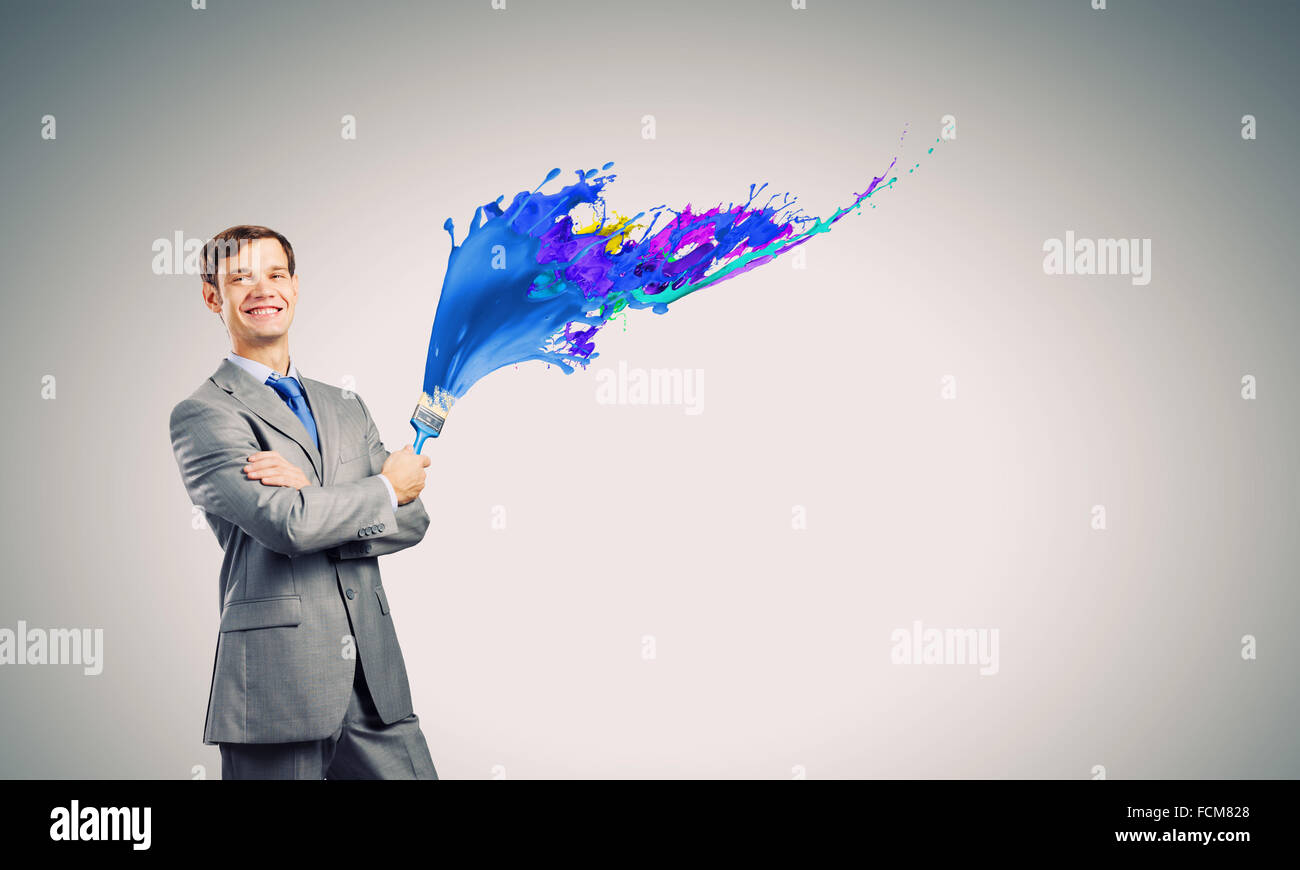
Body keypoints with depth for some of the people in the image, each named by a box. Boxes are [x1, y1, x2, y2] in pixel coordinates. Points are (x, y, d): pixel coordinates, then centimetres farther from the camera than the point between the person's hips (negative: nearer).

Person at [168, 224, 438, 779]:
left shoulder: (347, 408, 18)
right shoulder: (202, 415, -2)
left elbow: (412, 521, 7)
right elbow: (287, 523, -17)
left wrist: (313, 498, -10)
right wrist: (386, 490, -2)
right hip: (278, 687, -5)